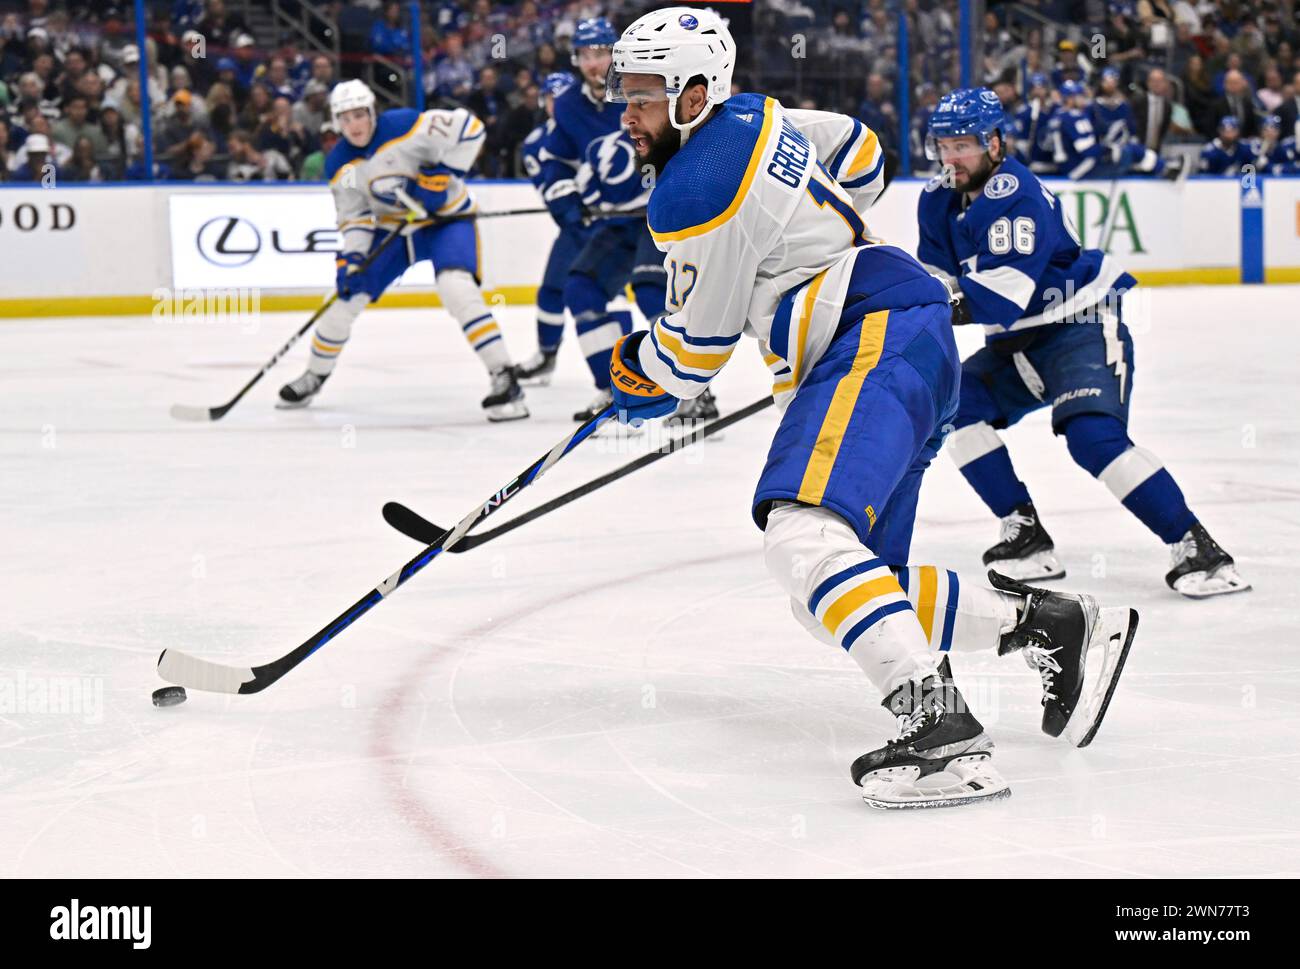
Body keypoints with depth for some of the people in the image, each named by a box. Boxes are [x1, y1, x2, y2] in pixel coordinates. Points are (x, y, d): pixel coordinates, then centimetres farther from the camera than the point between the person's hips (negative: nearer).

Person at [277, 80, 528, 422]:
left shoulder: (405, 127, -24)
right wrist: (351, 260, -14)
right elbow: (354, 217, 1)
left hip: (446, 217, -6)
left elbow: (468, 127, -25)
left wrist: (441, 175, -26)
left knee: (456, 288, -30)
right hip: (393, 227, 6)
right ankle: (315, 376, 26)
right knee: (348, 294, 4)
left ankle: (504, 380, -28)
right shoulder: (339, 166, -5)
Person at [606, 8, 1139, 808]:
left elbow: (696, 347, -5)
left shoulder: (697, 190, -13)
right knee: (851, 581, 7)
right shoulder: (747, 116, 15)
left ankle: (943, 732, -41)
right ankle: (1048, 622, 12)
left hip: (878, 336, -11)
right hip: (890, 339, 11)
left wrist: (635, 375, 16)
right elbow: (857, 152, 33)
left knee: (804, 537, -30)